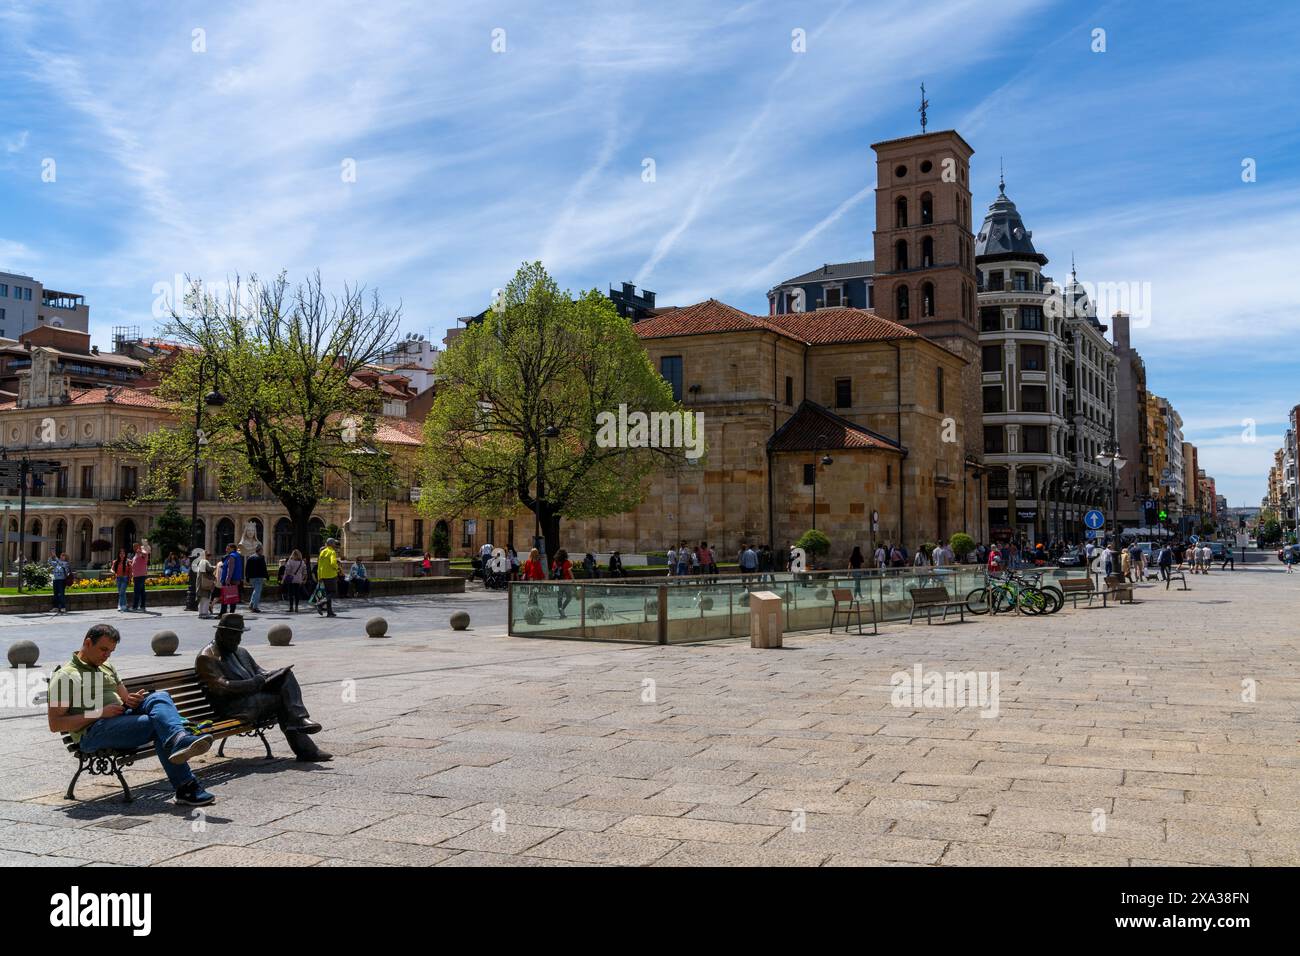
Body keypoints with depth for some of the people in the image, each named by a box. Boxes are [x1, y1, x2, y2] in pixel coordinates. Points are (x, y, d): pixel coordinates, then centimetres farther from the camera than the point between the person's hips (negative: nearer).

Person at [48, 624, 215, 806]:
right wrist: (99, 713, -14)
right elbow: (55, 724, -6)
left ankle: (179, 740, -49)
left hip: (123, 718, 6)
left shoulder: (107, 668, 26)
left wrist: (132, 701, 2)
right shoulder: (65, 676, 2)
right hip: (93, 732, -6)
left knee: (159, 697, -25)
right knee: (159, 723, -28)